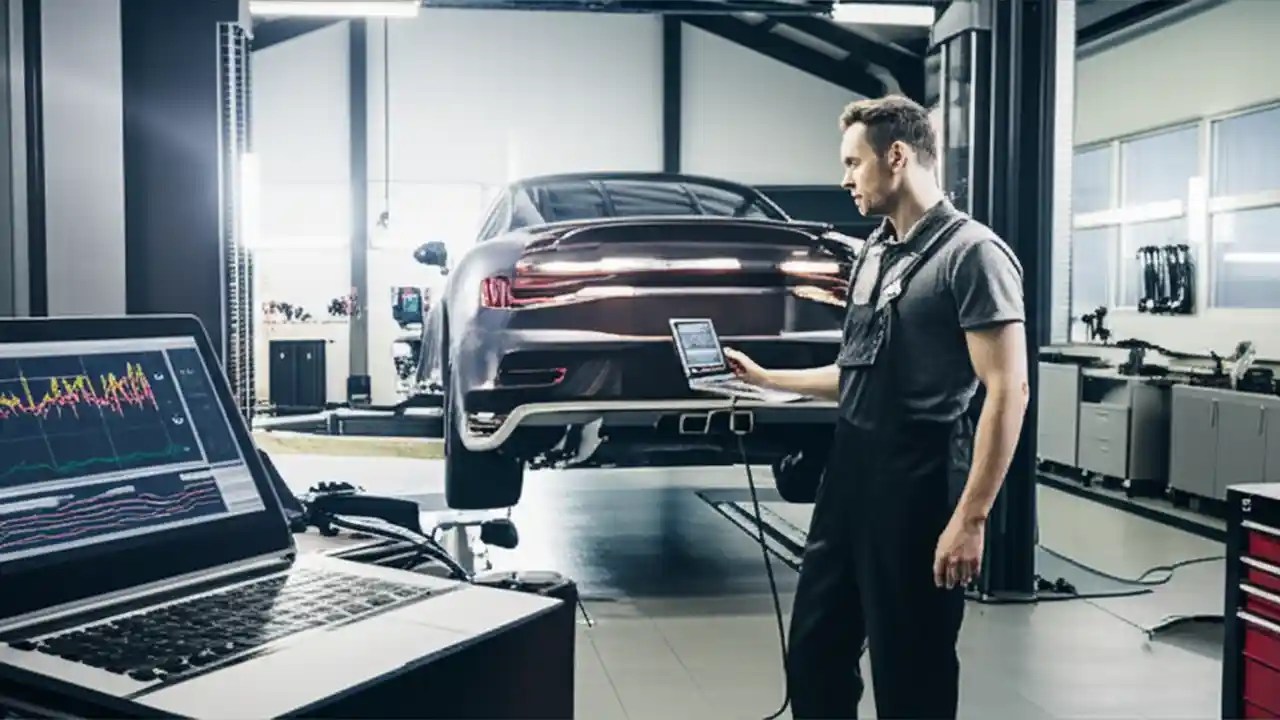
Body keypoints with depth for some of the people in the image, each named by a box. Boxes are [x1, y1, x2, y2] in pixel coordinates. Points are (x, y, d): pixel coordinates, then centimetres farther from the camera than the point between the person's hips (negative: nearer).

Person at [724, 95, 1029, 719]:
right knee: (813, 654, 16)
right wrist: (765, 378, 23)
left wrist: (971, 517, -21)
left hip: (918, 486, -8)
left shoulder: (971, 253, -11)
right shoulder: (874, 252, 15)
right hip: (848, 475, 8)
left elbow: (1007, 390, -16)